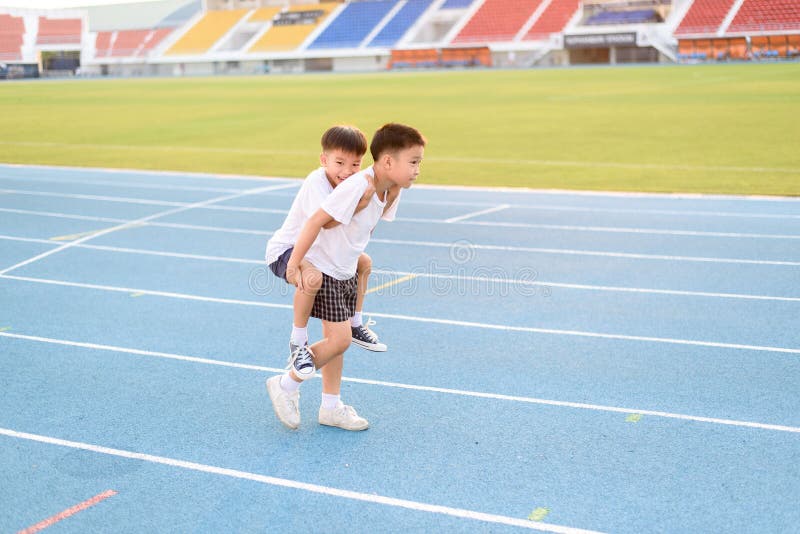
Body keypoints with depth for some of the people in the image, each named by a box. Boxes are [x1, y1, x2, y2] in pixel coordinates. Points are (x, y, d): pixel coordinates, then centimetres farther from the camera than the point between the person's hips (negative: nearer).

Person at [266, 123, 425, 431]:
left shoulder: (391, 191, -1)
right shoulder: (357, 186, -28)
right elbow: (316, 221, -27)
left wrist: (352, 259, 15)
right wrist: (294, 265, -24)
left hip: (345, 273, 9)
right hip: (322, 271, -9)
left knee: (336, 339, 14)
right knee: (340, 339, -9)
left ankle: (331, 407, 26)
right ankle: (286, 385, 9)